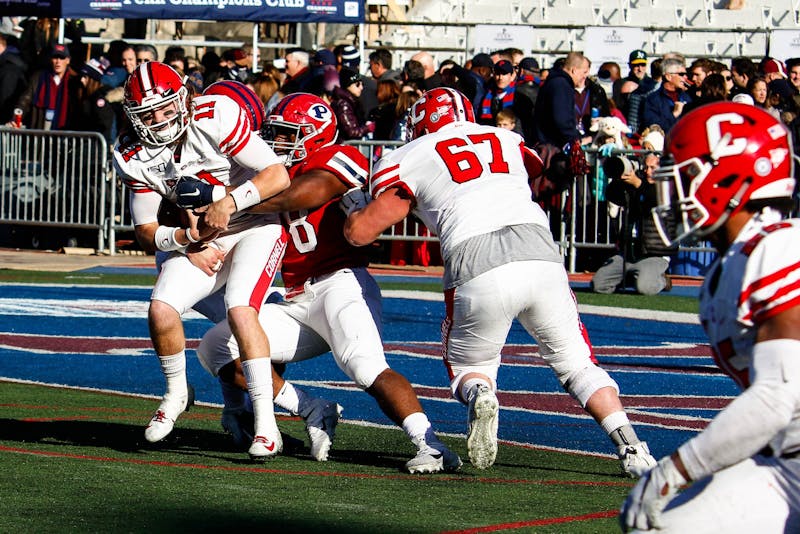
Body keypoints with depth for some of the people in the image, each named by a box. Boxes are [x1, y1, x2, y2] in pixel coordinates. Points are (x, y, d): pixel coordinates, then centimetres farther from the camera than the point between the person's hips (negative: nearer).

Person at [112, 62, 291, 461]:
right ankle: (176, 393, 16)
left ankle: (266, 426, -23)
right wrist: (185, 237, -20)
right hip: (199, 238, 5)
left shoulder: (215, 117, -22)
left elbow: (278, 176, -22)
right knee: (161, 310, -15)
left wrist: (229, 203, -32)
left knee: (240, 309, -27)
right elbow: (146, 232, -1)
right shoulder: (135, 156, -7)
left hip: (256, 225, -5)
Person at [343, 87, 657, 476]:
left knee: (468, 369, 19)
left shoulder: (409, 159, 17)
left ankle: (480, 397, -15)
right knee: (575, 363, 18)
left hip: (478, 269, -2)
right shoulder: (509, 141, 27)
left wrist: (353, 206, 36)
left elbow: (359, 232, 16)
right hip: (540, 254, 2)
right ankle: (630, 446, 0)